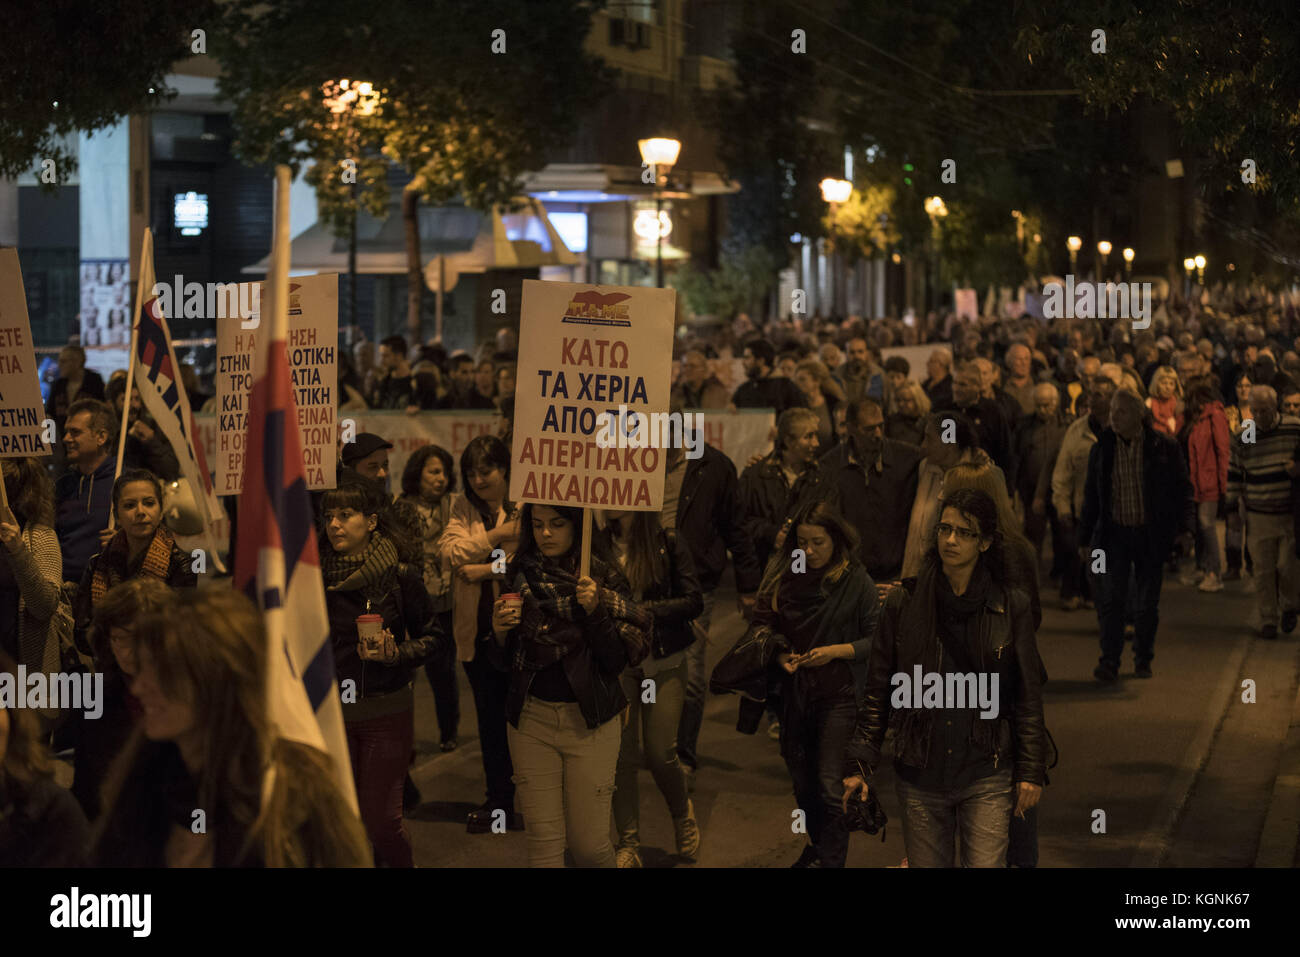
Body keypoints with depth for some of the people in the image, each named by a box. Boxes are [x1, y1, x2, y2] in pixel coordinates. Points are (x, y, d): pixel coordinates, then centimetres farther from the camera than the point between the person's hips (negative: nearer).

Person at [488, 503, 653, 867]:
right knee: (544, 839, 2)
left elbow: (617, 660, -8)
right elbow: (504, 661, 9)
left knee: (589, 843, 1)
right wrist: (499, 631, -11)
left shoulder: (604, 578, -3)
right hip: (531, 718, 2)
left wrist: (595, 611, -21)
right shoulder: (520, 576, 4)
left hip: (590, 722, -2)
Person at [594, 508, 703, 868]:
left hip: (664, 662, -1)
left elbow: (693, 602, -8)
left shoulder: (667, 543, -6)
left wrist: (643, 610, -18)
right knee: (623, 754, -2)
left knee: (660, 752, -2)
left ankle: (682, 814, 28)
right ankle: (628, 842, 13)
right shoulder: (598, 545, -2)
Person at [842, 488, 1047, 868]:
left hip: (987, 779, -1)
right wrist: (860, 764, -1)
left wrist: (1031, 772, 0)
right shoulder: (904, 602, 2)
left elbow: (1028, 695, 4)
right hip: (919, 777, 1)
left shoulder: (1011, 605, 0)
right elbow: (877, 691, 5)